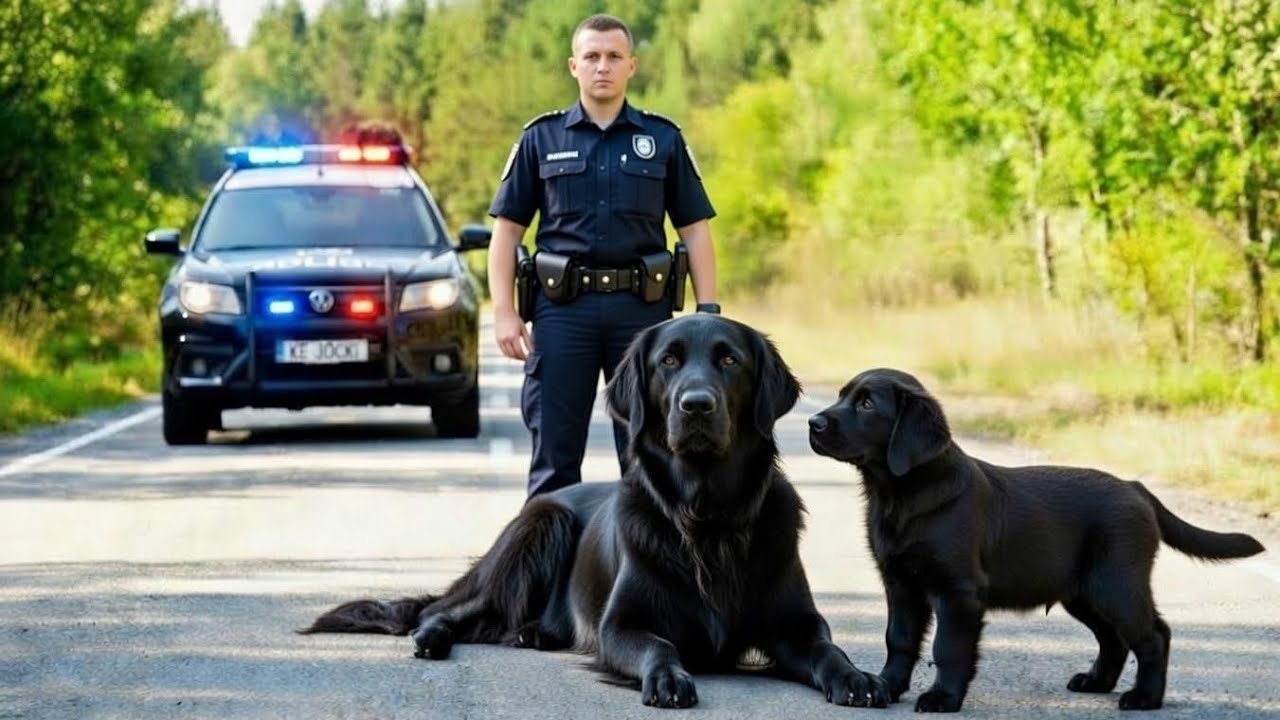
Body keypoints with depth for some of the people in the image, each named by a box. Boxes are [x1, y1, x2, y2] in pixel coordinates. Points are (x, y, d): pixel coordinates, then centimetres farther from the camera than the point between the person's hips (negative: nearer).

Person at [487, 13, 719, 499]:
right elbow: (507, 229, 7)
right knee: (554, 457, 2)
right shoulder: (541, 139, 8)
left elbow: (695, 230, 8)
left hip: (642, 307, 0)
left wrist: (707, 312, -1)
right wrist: (504, 312, -4)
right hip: (561, 307, 0)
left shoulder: (663, 139, 9)